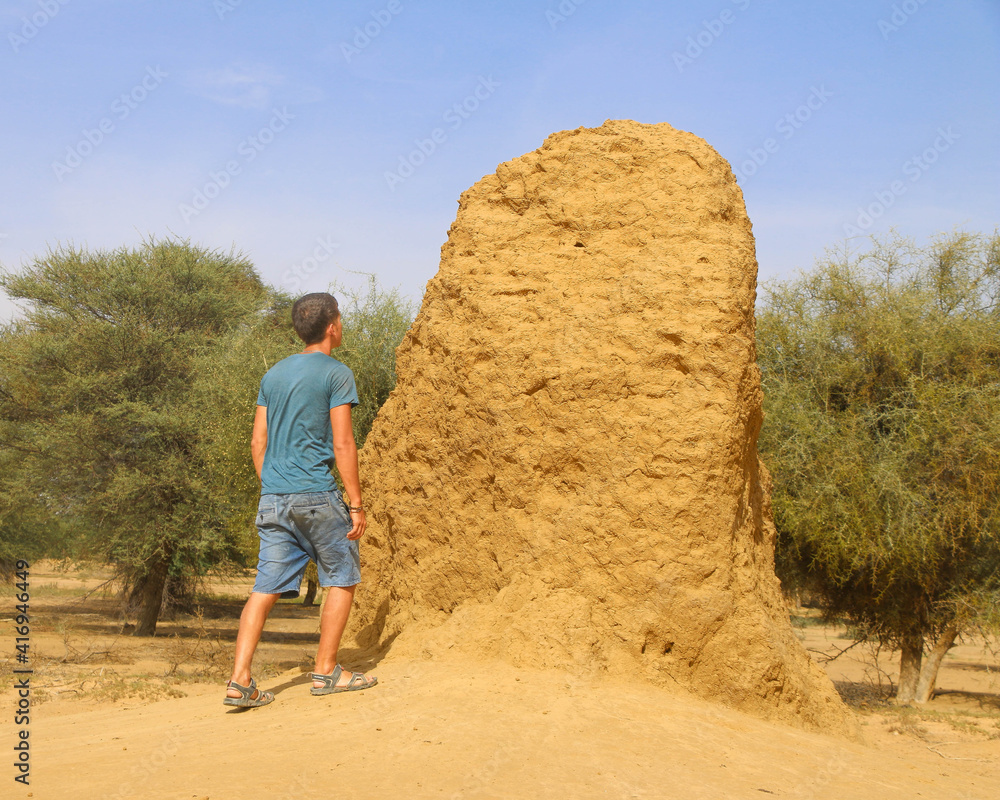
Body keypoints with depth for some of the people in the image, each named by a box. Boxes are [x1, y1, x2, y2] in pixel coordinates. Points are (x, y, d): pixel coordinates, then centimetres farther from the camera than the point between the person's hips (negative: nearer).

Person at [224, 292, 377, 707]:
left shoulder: (273, 374, 14)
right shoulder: (336, 374, -5)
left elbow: (258, 442, 14)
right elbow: (342, 445, -10)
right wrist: (356, 505, -7)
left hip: (273, 500, 6)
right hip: (317, 495, -6)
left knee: (267, 588, 6)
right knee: (342, 579, 10)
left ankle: (240, 681, -1)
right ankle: (325, 671, 13)